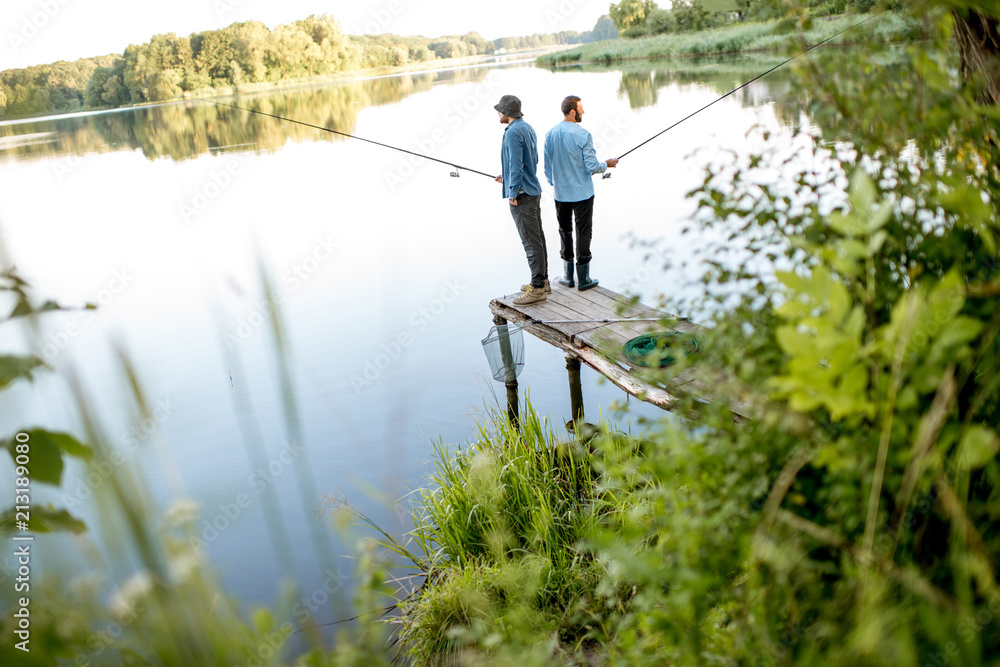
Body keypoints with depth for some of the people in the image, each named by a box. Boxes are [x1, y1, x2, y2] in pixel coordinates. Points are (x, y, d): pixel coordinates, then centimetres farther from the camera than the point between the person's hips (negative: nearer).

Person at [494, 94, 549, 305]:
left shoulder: (513, 132, -17)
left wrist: (513, 194, -15)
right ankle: (542, 280, 24)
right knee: (537, 237, 15)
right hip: (533, 190, 10)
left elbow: (516, 165, -22)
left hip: (521, 194, -10)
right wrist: (507, 176, 26)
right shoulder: (527, 128, 14)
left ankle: (537, 288, -4)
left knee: (531, 241, -7)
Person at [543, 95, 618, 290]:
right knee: (583, 233, 4)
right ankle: (583, 278, 8)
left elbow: (547, 168, 8)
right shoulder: (583, 135, -16)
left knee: (565, 231, 14)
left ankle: (568, 276, 20)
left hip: (561, 194, 4)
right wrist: (606, 164, 5)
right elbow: (592, 167, -15)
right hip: (582, 193, -4)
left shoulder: (550, 135, 0)